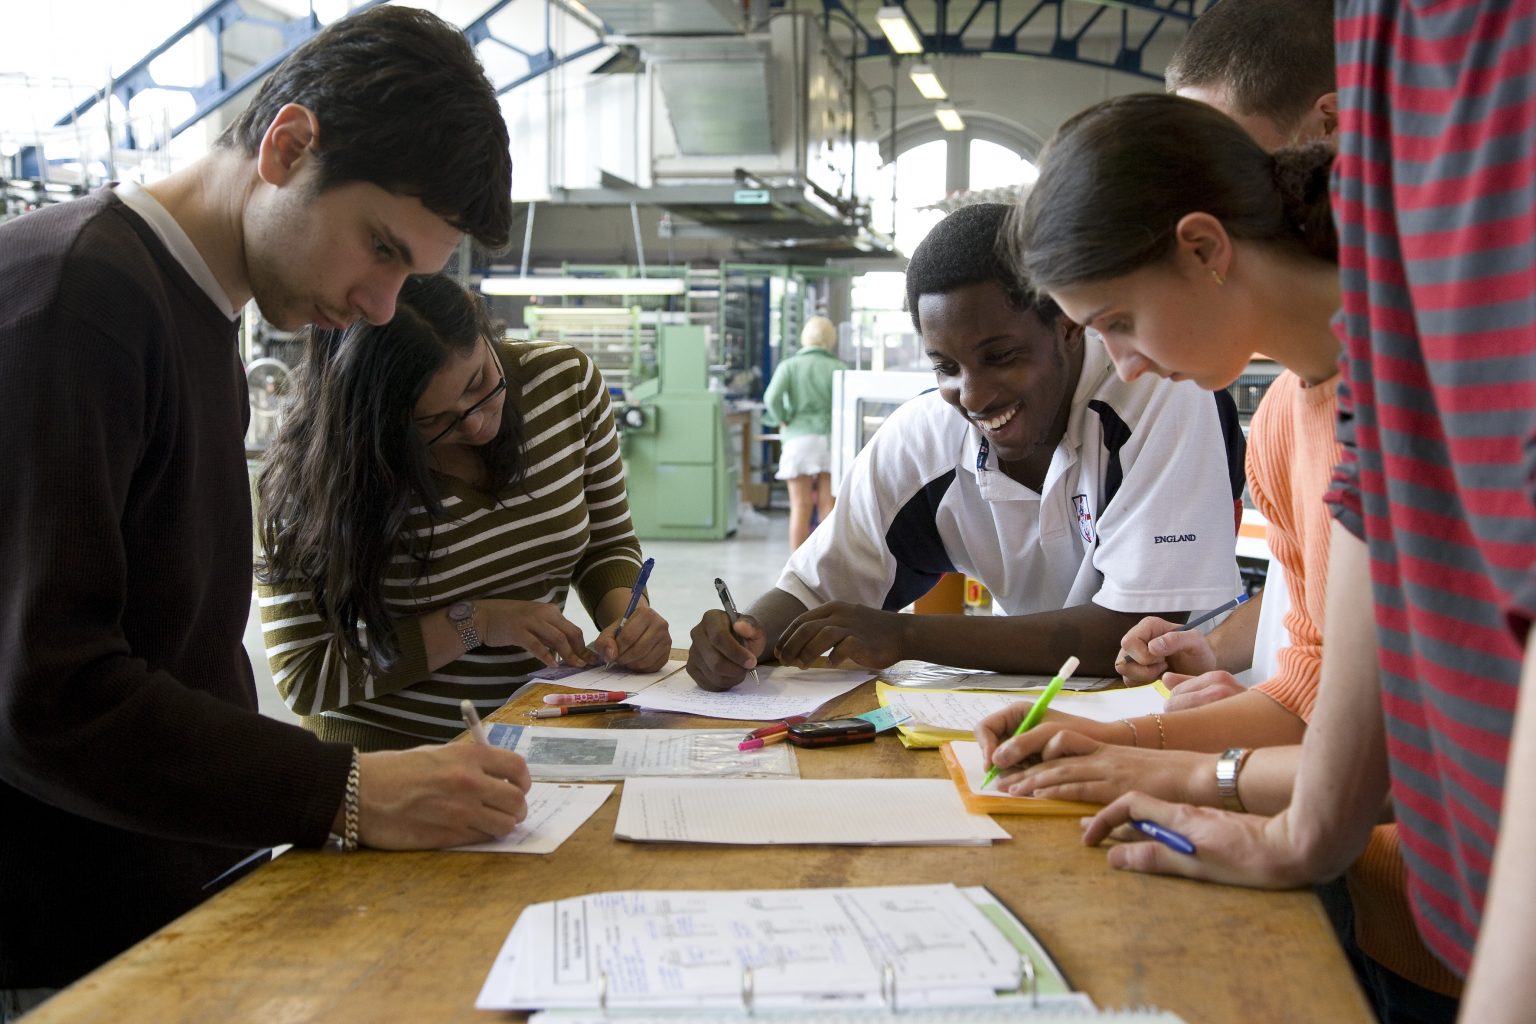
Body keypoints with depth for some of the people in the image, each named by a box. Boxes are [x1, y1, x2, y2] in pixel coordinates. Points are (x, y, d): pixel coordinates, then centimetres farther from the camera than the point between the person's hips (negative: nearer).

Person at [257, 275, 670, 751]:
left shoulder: (566, 379, -3)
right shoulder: (315, 470, -14)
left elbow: (607, 542, 10)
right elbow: (302, 677, -12)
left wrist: (626, 614, -11)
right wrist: (475, 624, -17)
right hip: (386, 751, -4)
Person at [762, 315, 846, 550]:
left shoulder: (790, 365, 3)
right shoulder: (838, 368, 4)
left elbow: (772, 398, -13)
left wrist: (782, 421, 1)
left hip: (799, 439, -1)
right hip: (832, 440, 1)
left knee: (801, 508, 1)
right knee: (829, 508, 4)